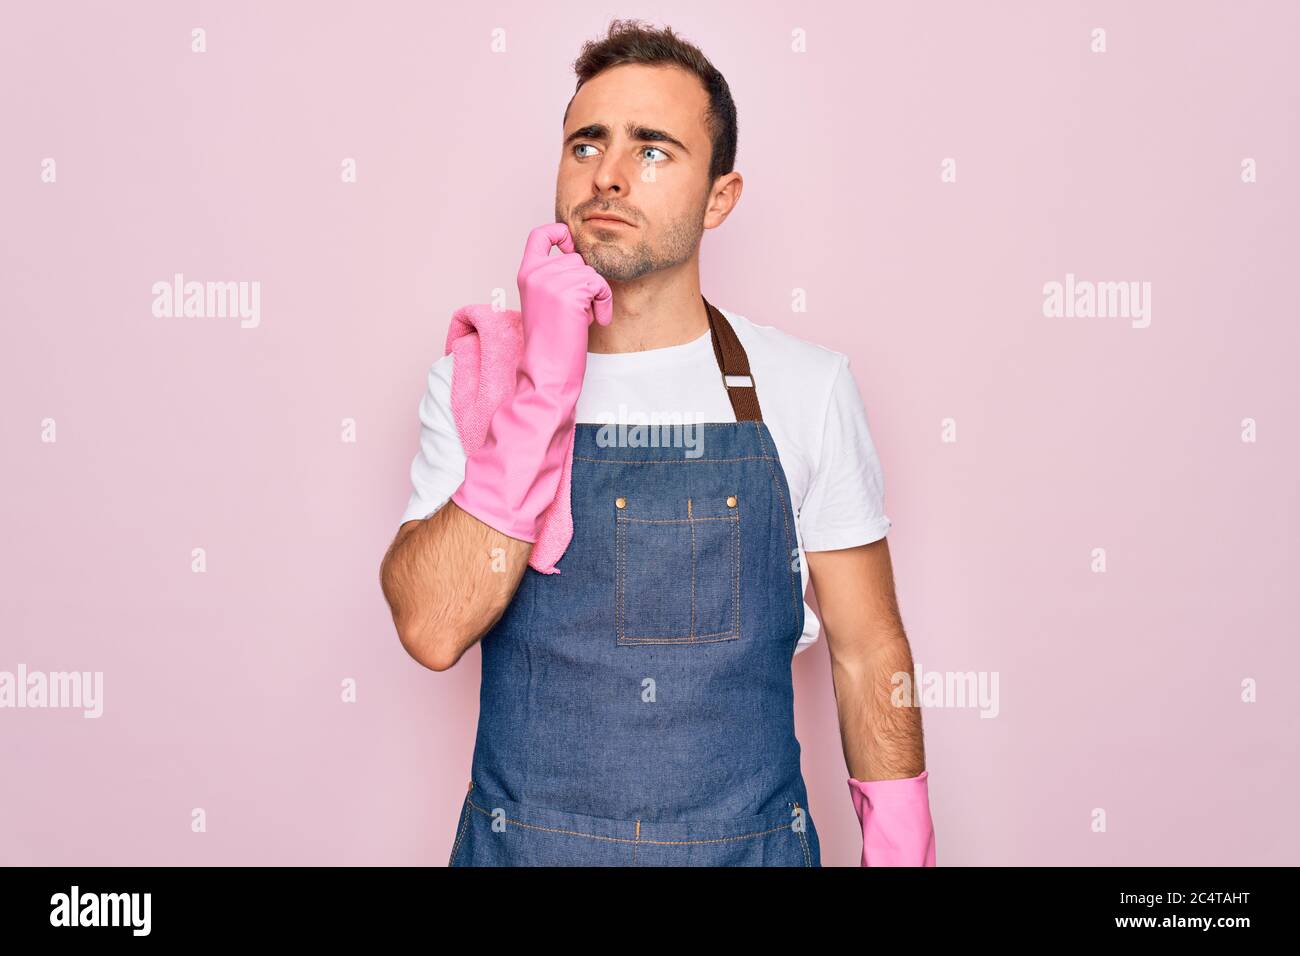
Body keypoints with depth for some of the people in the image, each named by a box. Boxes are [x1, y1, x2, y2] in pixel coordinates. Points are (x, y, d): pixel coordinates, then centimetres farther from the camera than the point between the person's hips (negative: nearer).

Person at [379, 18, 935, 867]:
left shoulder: (808, 385, -6)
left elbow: (868, 650, 0)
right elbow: (432, 629, -19)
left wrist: (902, 847, -2)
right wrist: (544, 389, -24)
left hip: (752, 840, 1)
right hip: (523, 840, 0)